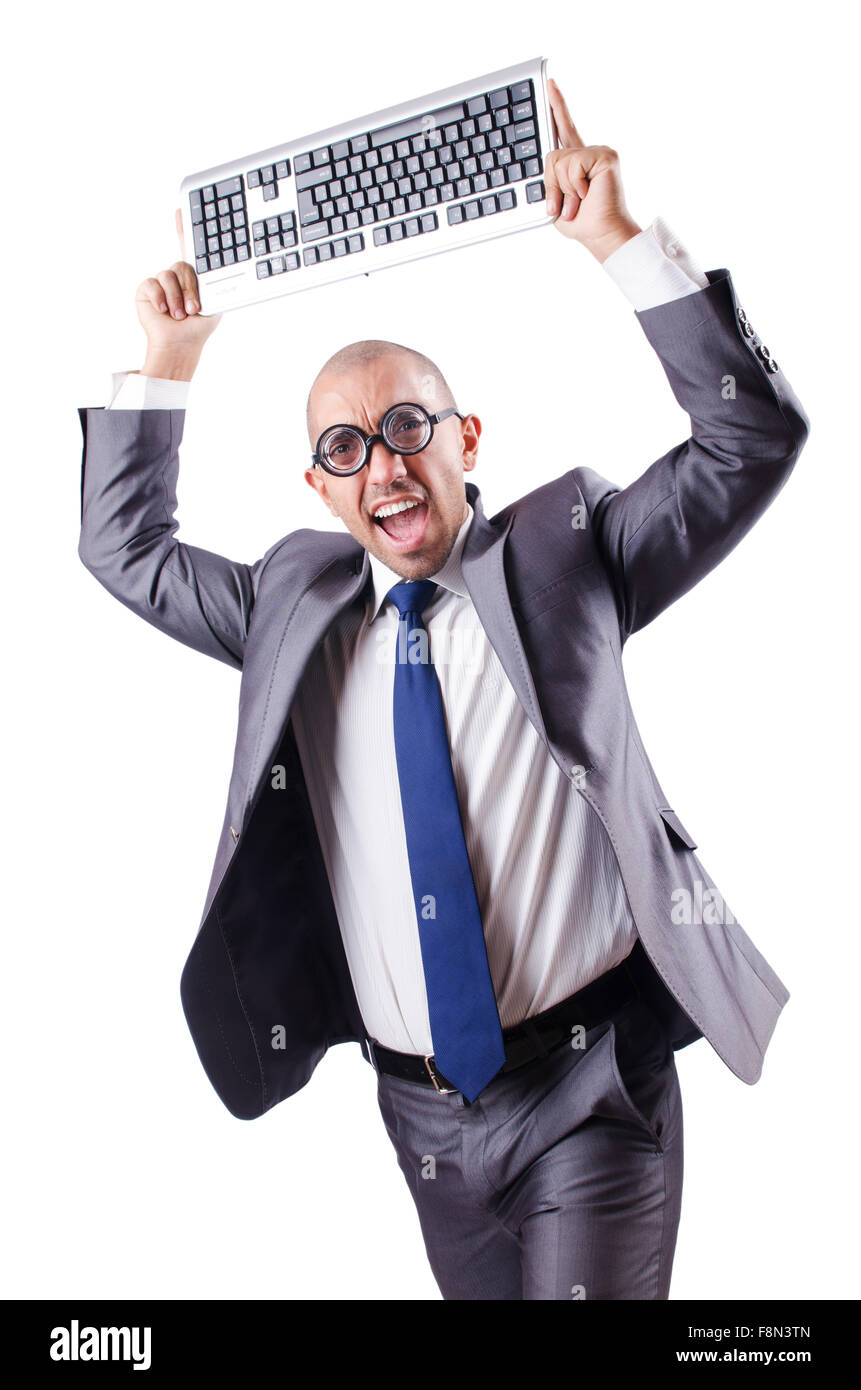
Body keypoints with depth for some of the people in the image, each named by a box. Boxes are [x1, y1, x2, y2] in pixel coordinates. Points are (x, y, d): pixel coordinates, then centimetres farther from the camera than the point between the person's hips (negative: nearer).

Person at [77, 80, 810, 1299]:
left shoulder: (562, 556, -4)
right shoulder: (296, 604, 5)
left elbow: (755, 440, -9)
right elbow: (124, 549, 15)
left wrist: (623, 243, -15)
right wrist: (165, 368, 7)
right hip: (420, 1105, 4)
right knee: (477, 1292, 21)